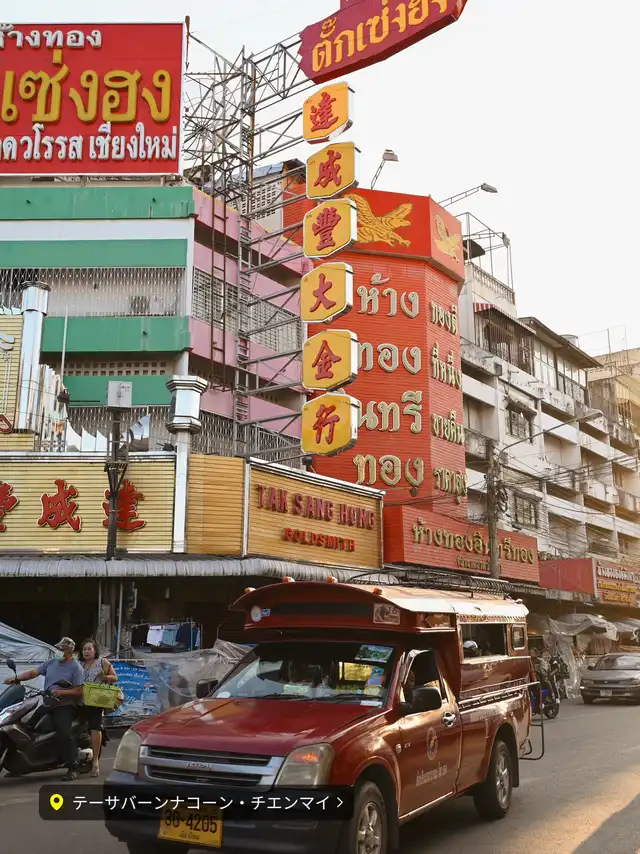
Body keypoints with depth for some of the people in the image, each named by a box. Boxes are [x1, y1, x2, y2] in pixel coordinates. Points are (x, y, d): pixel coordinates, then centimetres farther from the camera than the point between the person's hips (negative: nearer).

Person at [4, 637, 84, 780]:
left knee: (64, 733, -23)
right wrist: (16, 678, -8)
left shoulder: (76, 668, -5)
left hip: (64, 704, -7)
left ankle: (73, 767, -14)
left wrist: (61, 692, -23)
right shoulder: (51, 663, 14)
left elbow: (79, 691, -9)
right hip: (47, 702, 7)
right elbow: (33, 673, 8)